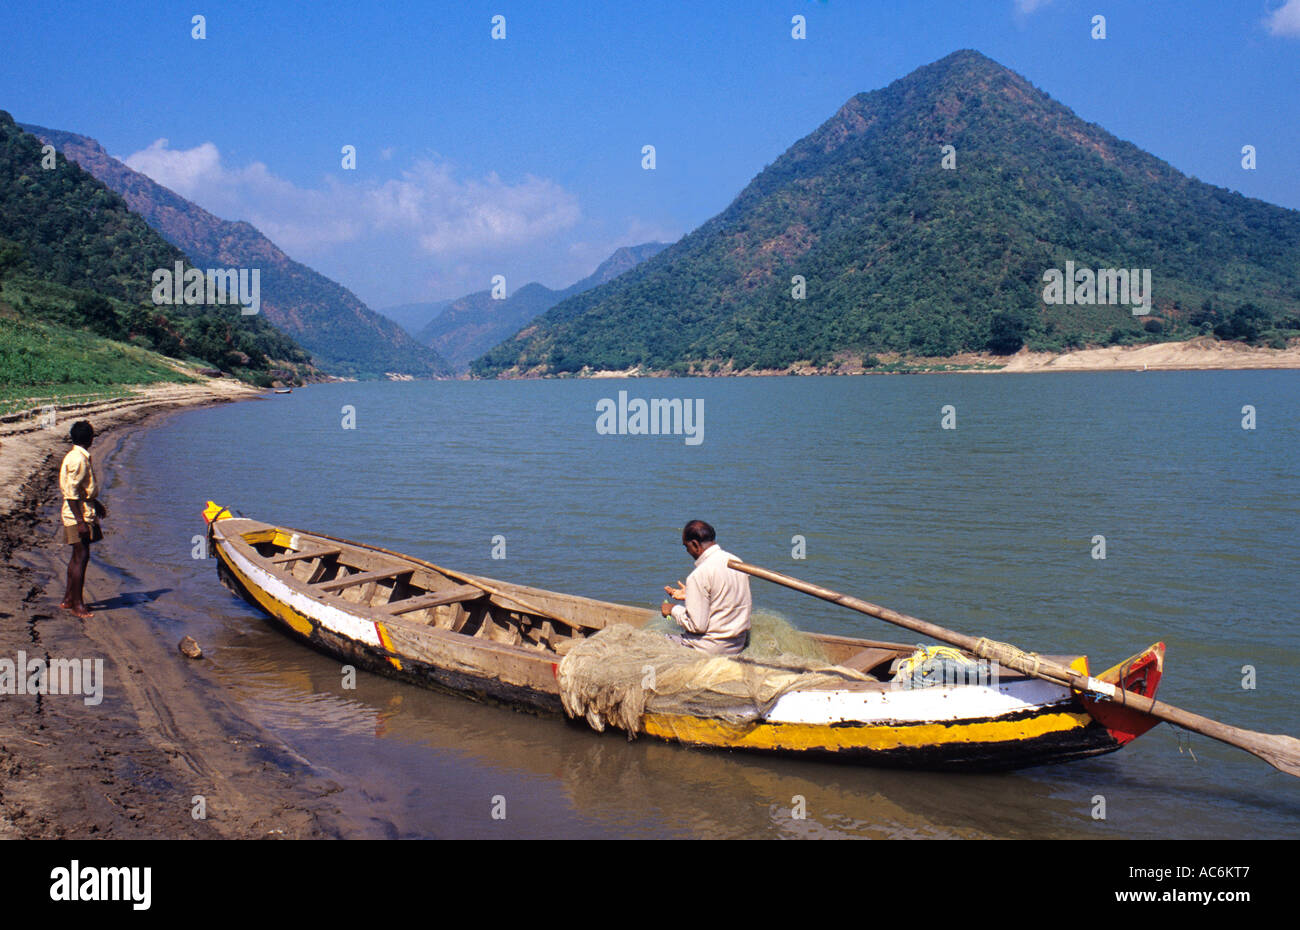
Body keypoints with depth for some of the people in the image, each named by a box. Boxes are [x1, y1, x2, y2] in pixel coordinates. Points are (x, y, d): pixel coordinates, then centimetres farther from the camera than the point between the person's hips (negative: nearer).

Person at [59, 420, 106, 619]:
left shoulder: (81, 456, 13)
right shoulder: (77, 459, -18)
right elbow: (71, 493, -22)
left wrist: (96, 504, 35)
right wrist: (80, 521, -24)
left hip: (84, 511, 10)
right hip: (78, 513, -10)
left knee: (77, 556, 15)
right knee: (81, 557, -8)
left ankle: (68, 599, 23)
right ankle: (77, 604, -5)